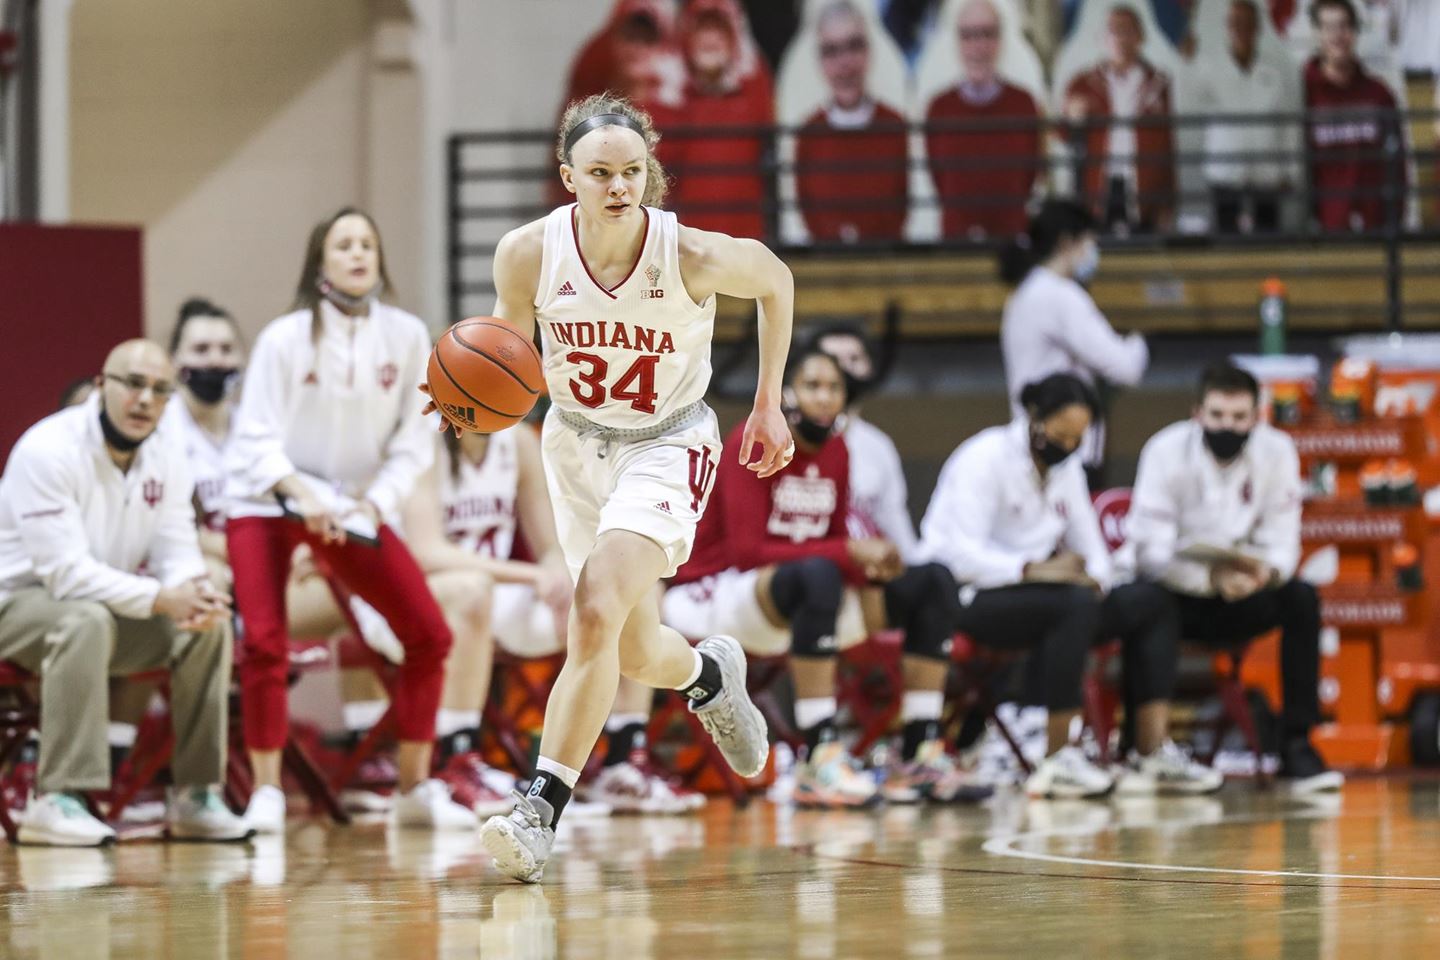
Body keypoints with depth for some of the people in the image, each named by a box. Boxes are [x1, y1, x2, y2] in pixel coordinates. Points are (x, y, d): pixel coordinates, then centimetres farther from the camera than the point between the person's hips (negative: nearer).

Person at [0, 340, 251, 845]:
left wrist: (195, 591, -28)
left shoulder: (165, 458, -2)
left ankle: (195, 794, -5)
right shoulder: (49, 451, -25)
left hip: (105, 600, 7)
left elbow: (176, 552, -3)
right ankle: (56, 801, -38)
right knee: (86, 621, -38)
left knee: (207, 627, -13)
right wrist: (159, 599, -36)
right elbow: (65, 571, -30)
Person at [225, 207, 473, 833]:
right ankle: (265, 793, -8)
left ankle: (416, 790, 7)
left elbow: (412, 441, -2)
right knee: (265, 644, -19)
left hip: (355, 507, 3)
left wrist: (375, 504, -17)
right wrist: (302, 496, -29)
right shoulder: (286, 338, -12)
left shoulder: (406, 336, -5)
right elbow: (257, 438, -13)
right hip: (265, 502, -3)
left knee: (429, 635, -3)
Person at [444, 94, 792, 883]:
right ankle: (710, 674, 51)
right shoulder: (527, 254, -19)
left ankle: (542, 809, -21)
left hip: (668, 445, -4)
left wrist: (768, 405, 2)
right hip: (576, 442, 4)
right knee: (637, 654, 13)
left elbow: (775, 280, -3)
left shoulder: (692, 256, -25)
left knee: (596, 612, -25)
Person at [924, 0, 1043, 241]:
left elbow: (1032, 169, 5)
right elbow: (937, 173, 7)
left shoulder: (1022, 104, 1)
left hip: (1011, 231, 0)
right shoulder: (940, 109, 2)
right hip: (956, 232, 0)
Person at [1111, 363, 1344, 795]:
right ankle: (1151, 753, -45)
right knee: (1145, 601, -36)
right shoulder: (1167, 451, -18)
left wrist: (1265, 573, -36)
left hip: (1237, 597, 3)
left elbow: (1282, 544, -11)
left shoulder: (1277, 451, -9)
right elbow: (1151, 550, -23)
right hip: (1173, 586, -3)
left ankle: (1297, 747, -19)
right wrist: (1211, 575, -41)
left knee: (1302, 599, -23)